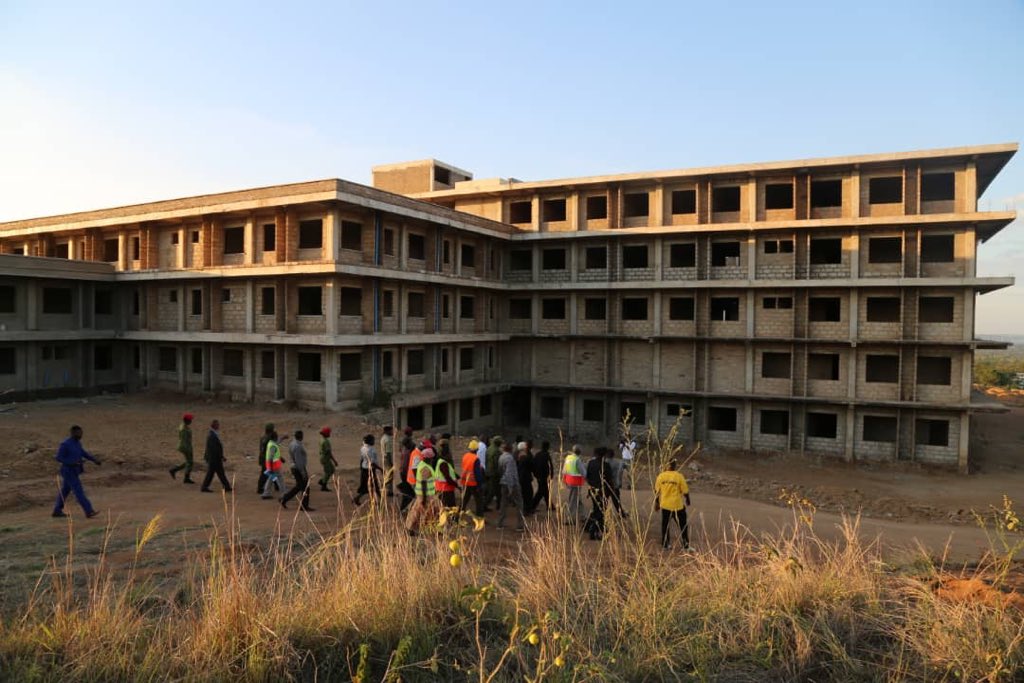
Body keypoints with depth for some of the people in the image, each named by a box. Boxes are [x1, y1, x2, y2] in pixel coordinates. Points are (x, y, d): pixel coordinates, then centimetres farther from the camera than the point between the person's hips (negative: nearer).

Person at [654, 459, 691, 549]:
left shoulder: (661, 476, -2)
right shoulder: (679, 476, -13)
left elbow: (657, 491, 5)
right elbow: (685, 491, -8)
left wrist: (657, 502, 18)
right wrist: (688, 501, 9)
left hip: (665, 505, 3)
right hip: (677, 505, -3)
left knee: (665, 525, 16)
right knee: (683, 525, 9)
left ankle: (664, 544, 22)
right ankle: (686, 545, 12)